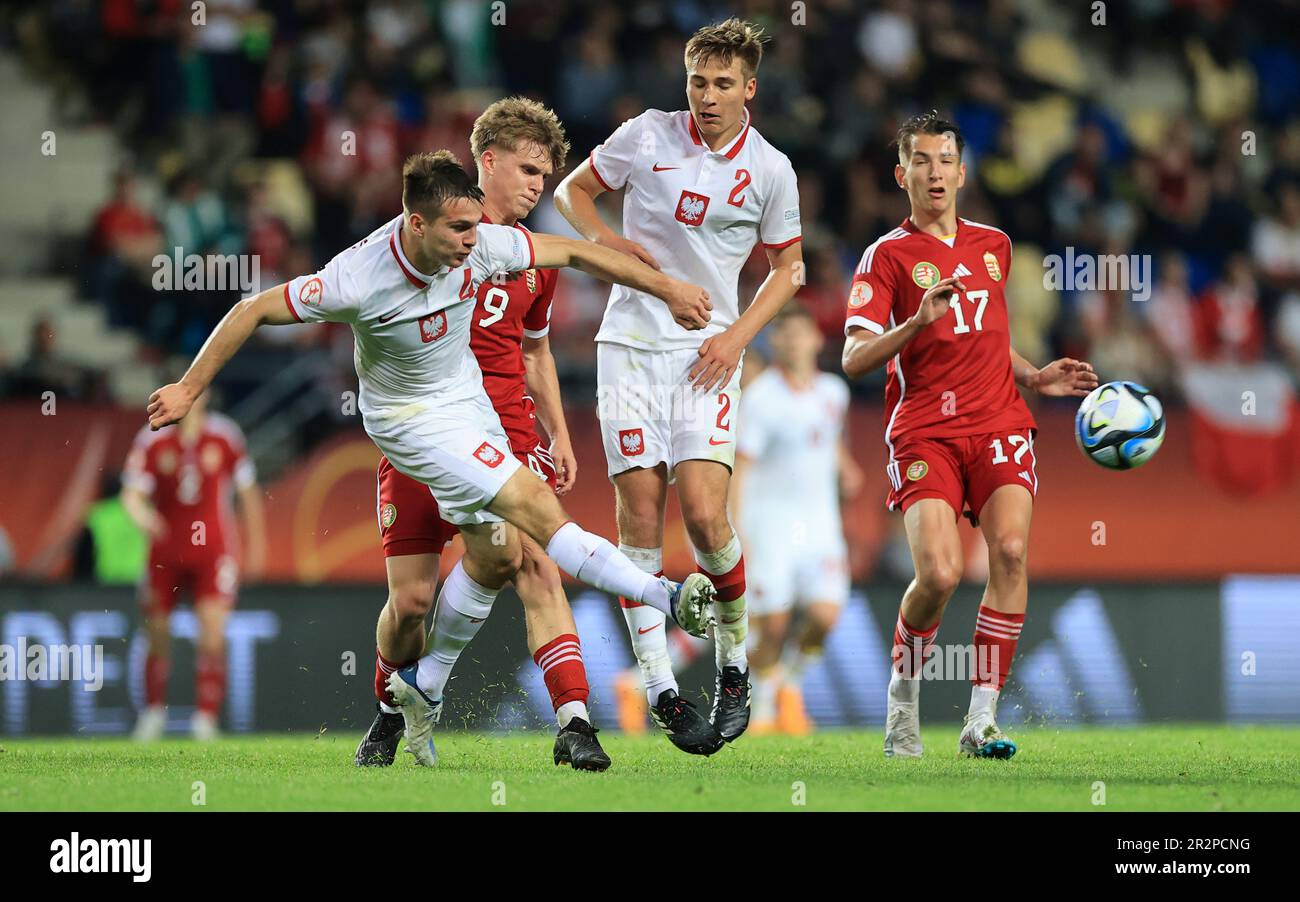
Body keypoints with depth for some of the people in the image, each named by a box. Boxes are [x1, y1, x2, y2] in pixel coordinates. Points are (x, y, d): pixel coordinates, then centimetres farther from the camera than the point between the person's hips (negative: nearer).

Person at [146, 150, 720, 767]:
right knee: (535, 506, -20)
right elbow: (254, 311, -19)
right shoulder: (358, 281, -31)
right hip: (411, 420, -6)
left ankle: (419, 690, 23)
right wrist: (188, 389, -13)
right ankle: (664, 598, -18)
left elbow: (576, 253, -6)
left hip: (469, 399, 6)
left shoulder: (479, 247, -20)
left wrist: (669, 290, -3)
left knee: (497, 555, 6)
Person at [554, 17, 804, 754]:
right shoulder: (648, 135, 0)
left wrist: (738, 334, -3)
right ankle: (660, 688, -3)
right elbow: (572, 190, 13)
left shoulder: (771, 170, 1)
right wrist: (606, 240, -7)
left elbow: (787, 267, 12)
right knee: (641, 514, -7)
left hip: (709, 356, -1)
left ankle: (735, 665, 7)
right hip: (632, 344, 1)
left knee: (704, 513, -15)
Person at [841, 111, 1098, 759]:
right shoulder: (888, 254, 1)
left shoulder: (994, 245, 18)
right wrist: (918, 320, -23)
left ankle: (982, 718, -15)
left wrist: (1034, 377, 17)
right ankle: (904, 692, 10)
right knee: (939, 574, -20)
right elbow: (855, 360, -9)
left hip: (999, 424, 4)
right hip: (924, 431, -4)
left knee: (1010, 550, -20)